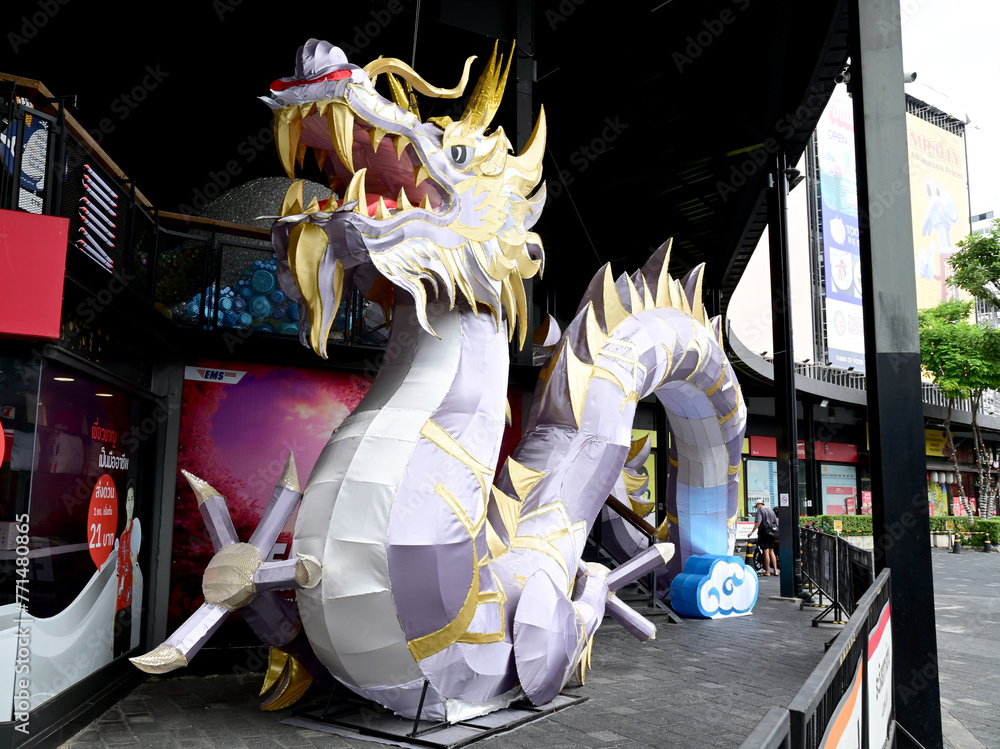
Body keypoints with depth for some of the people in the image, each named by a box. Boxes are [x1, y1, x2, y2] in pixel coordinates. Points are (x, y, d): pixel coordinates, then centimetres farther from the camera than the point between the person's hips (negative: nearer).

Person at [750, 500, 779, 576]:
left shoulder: (759, 511, -7)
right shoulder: (771, 511, 15)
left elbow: (758, 522, -20)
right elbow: (776, 522, 17)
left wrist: (752, 531, -19)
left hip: (764, 533, -7)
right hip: (772, 534, 7)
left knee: (766, 552, -6)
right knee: (771, 551, 12)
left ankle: (767, 572, -4)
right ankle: (775, 570, 9)